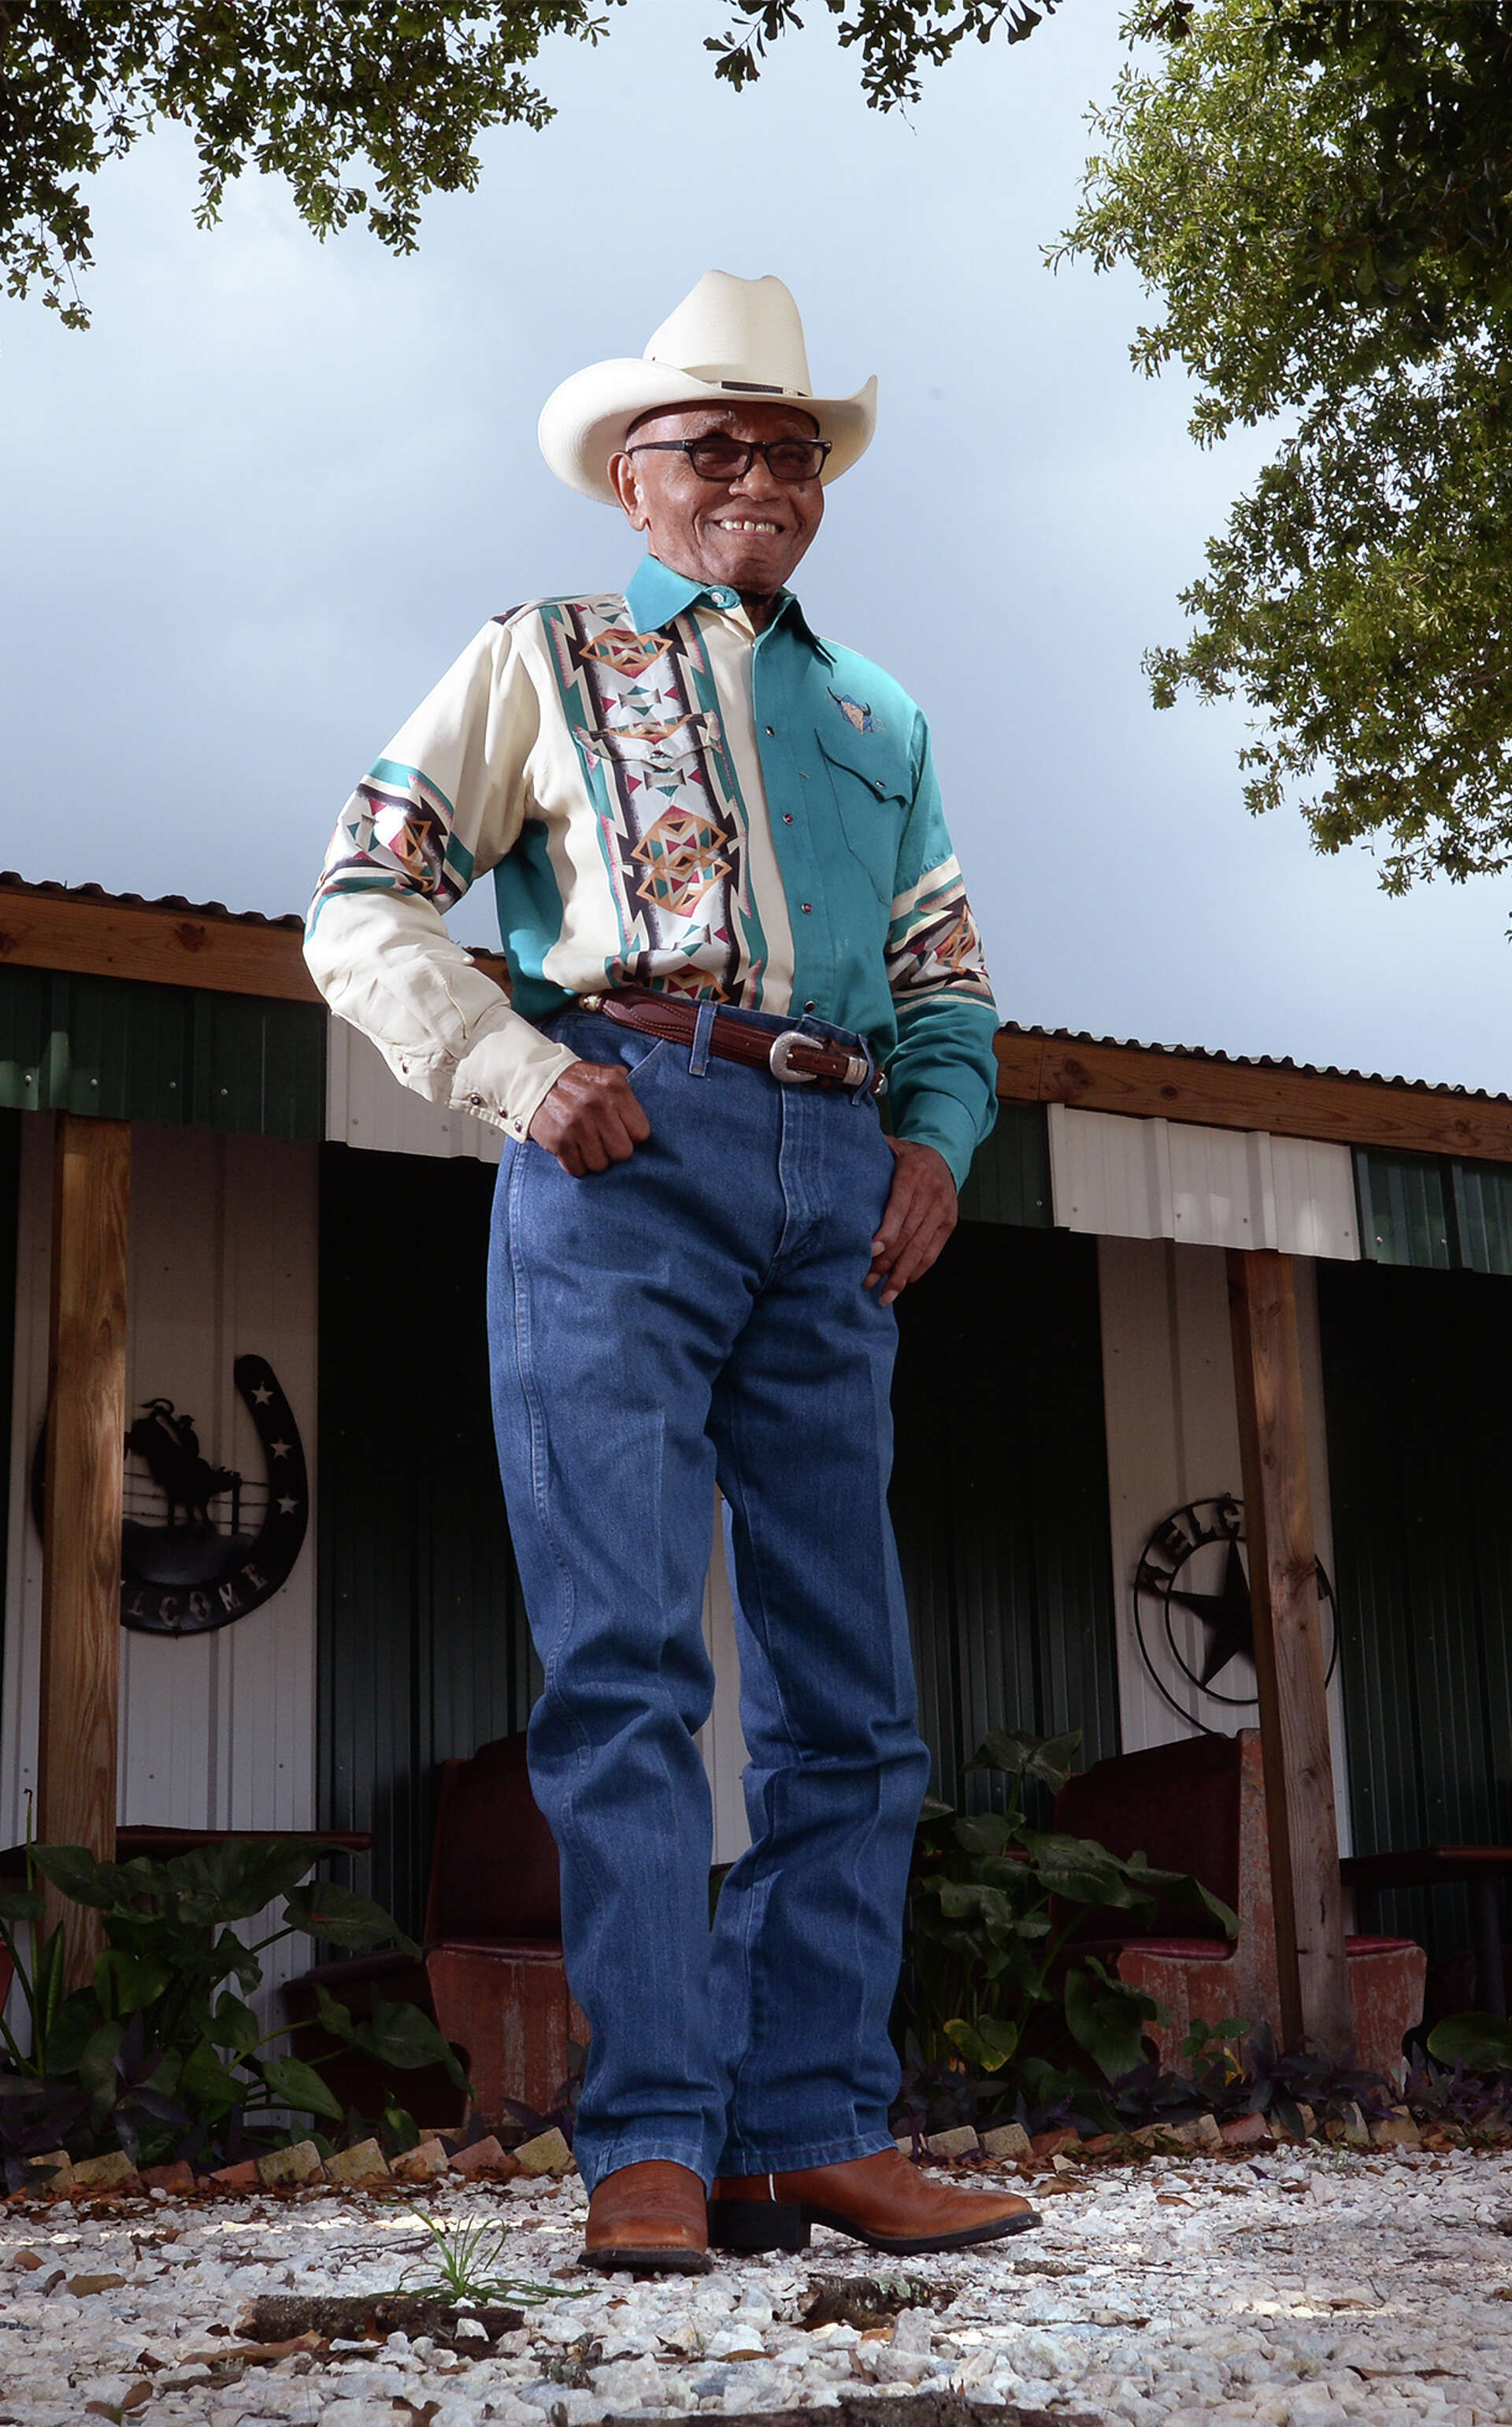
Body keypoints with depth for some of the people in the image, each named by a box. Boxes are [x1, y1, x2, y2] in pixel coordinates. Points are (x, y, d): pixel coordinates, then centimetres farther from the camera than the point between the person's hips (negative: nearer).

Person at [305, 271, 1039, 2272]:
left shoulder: (881, 717, 27)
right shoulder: (545, 660, 15)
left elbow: (951, 979, 25)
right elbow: (363, 904, 7)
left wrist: (939, 1138, 4)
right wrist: (520, 1073, -9)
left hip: (837, 1185, 5)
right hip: (623, 1152, -5)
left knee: (848, 1682, 1)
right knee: (625, 1657, -12)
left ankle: (816, 2129, 6)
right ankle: (656, 2145, -9)